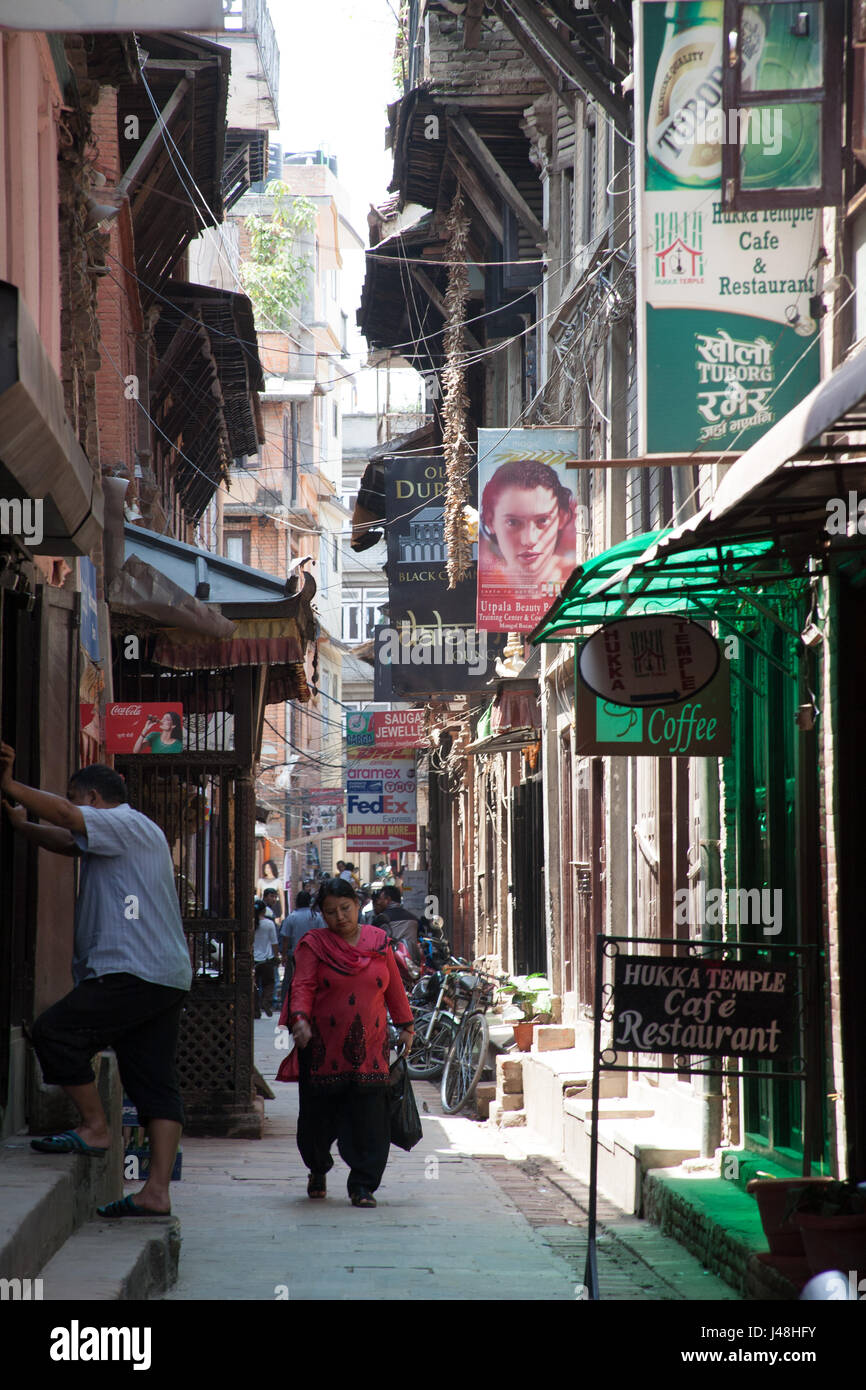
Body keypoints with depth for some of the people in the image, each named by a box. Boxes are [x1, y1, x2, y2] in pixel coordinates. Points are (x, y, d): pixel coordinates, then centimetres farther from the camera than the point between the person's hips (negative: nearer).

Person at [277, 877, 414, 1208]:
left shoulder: (378, 942, 10)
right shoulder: (313, 945, 2)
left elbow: (394, 988, 18)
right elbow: (303, 987, -6)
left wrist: (405, 1025, 20)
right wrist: (300, 1019, -23)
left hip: (369, 1049, 2)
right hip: (323, 1049, -1)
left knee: (369, 1120, -7)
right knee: (319, 1116, 5)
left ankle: (363, 1186, -1)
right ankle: (318, 1170, 32)